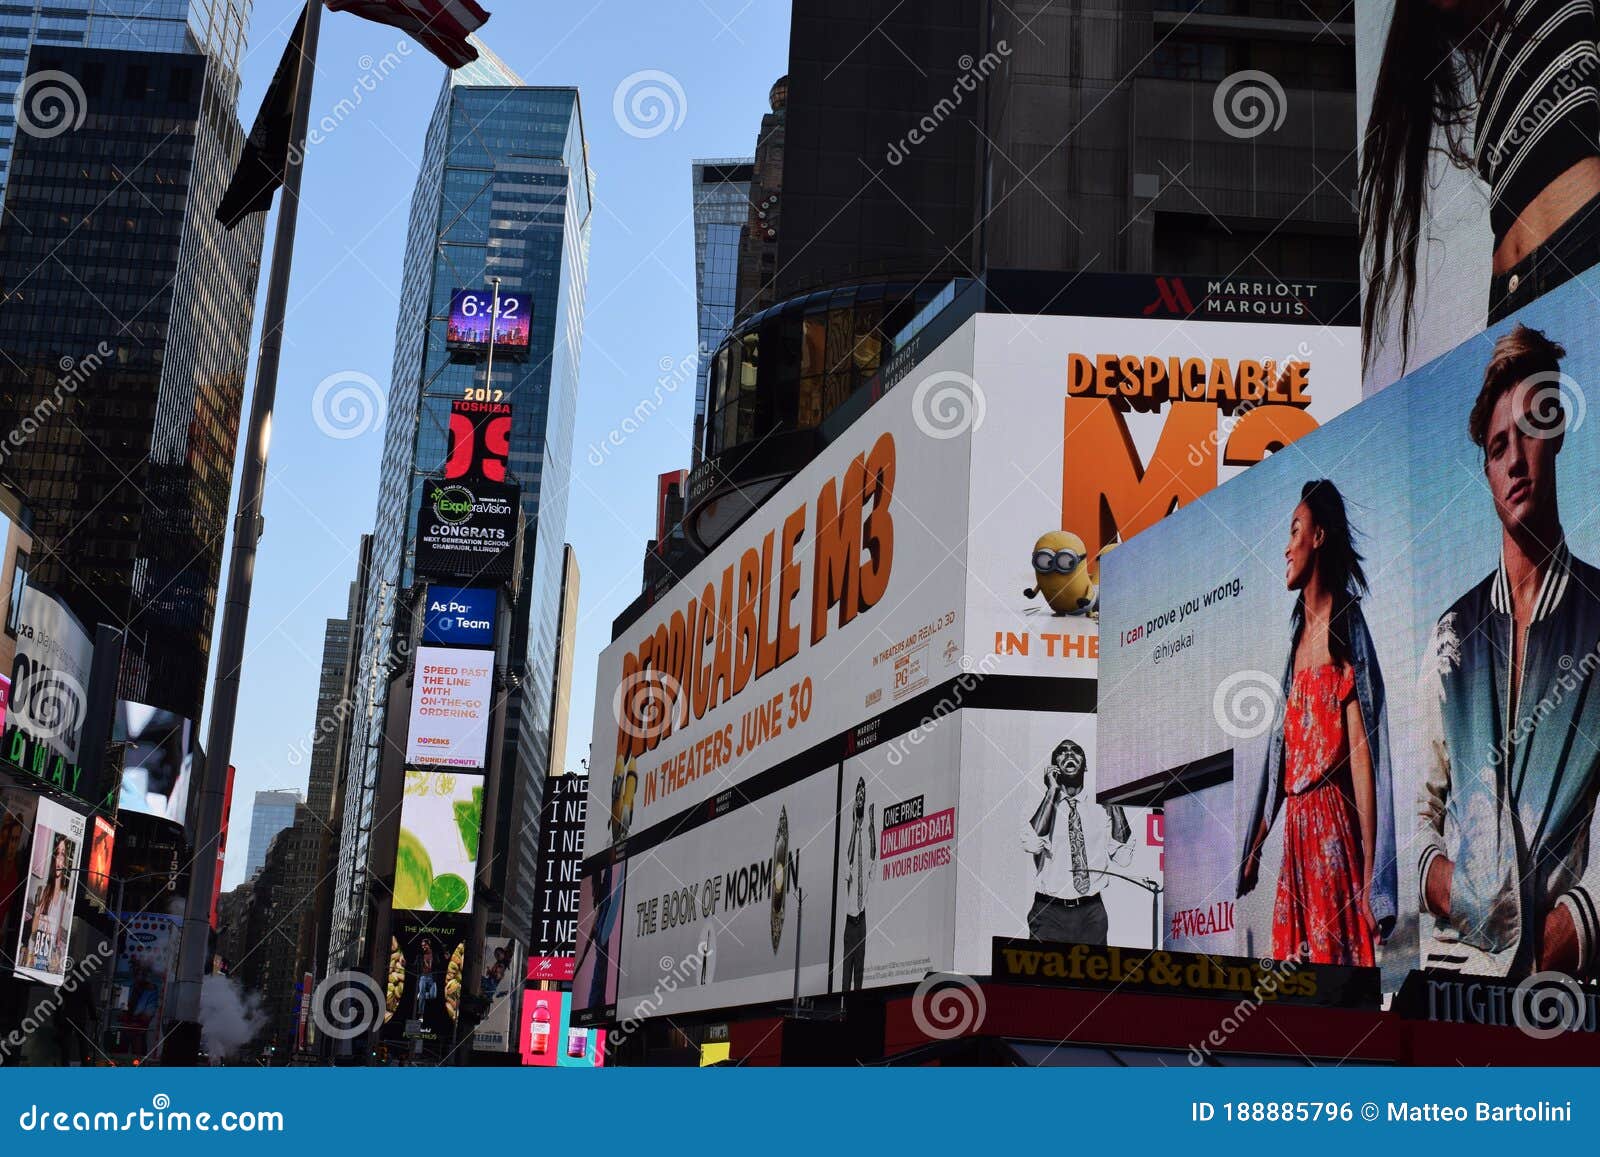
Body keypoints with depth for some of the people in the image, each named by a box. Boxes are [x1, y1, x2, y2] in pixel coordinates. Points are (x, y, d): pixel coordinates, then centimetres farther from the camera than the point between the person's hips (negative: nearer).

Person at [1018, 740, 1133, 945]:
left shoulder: (1100, 808, 10)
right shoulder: (1043, 804, 3)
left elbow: (1123, 857, -2)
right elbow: (1032, 844, -18)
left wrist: (1114, 799, 0)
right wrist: (1052, 790, -13)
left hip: (1092, 913, 2)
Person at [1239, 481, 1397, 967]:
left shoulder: (1345, 627, -6)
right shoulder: (1299, 634, 17)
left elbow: (1362, 749, -13)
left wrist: (1371, 869, -18)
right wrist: (1254, 848, 21)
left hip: (1334, 823, -7)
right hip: (1294, 827, 7)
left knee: (1338, 954, -5)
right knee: (1292, 956, 7)